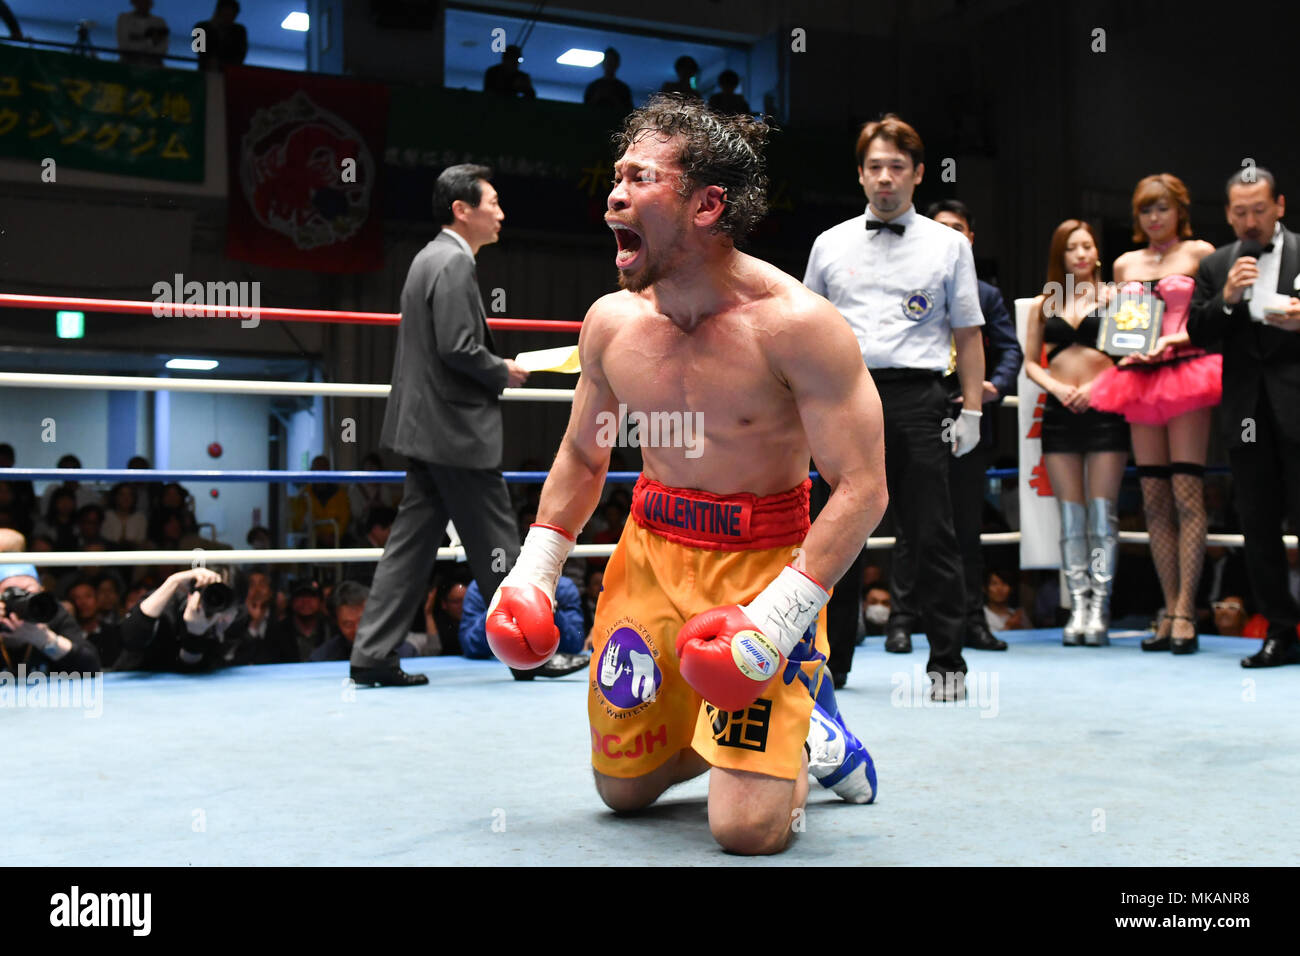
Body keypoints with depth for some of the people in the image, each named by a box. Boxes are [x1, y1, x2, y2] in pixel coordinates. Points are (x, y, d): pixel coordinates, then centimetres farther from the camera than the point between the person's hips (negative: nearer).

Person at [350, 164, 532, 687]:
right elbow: (458, 348, -23)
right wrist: (503, 372, -7)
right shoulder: (454, 264, -15)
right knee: (495, 543, 0)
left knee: (413, 540, 9)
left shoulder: (429, 258, 17)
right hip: (457, 429, -10)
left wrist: (495, 368, 15)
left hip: (425, 427, 10)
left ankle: (373, 654, 8)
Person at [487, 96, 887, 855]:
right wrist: (534, 571, 4)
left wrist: (778, 615, -28)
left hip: (765, 565, -5)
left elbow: (863, 491, -21)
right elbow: (582, 457, 13)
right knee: (623, 787, 15)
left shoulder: (797, 324, -21)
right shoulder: (611, 322, -4)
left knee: (747, 830, -12)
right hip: (650, 554, 5)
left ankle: (809, 731, 20)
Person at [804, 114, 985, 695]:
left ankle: (947, 663, 9)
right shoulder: (830, 244, 12)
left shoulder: (948, 245, 7)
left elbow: (968, 333, 6)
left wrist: (971, 410, 0)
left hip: (917, 397, -2)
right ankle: (830, 660, 19)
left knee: (931, 534, -1)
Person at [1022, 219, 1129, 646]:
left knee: (1103, 513, -4)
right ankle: (1077, 607, 6)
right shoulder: (1042, 304, 12)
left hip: (1105, 410, -3)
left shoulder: (1113, 297, 4)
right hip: (1060, 414, 3)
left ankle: (1100, 609, -1)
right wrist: (1057, 387, -5)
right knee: (1070, 515, 3)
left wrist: (1097, 386, -13)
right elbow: (1030, 363, 12)